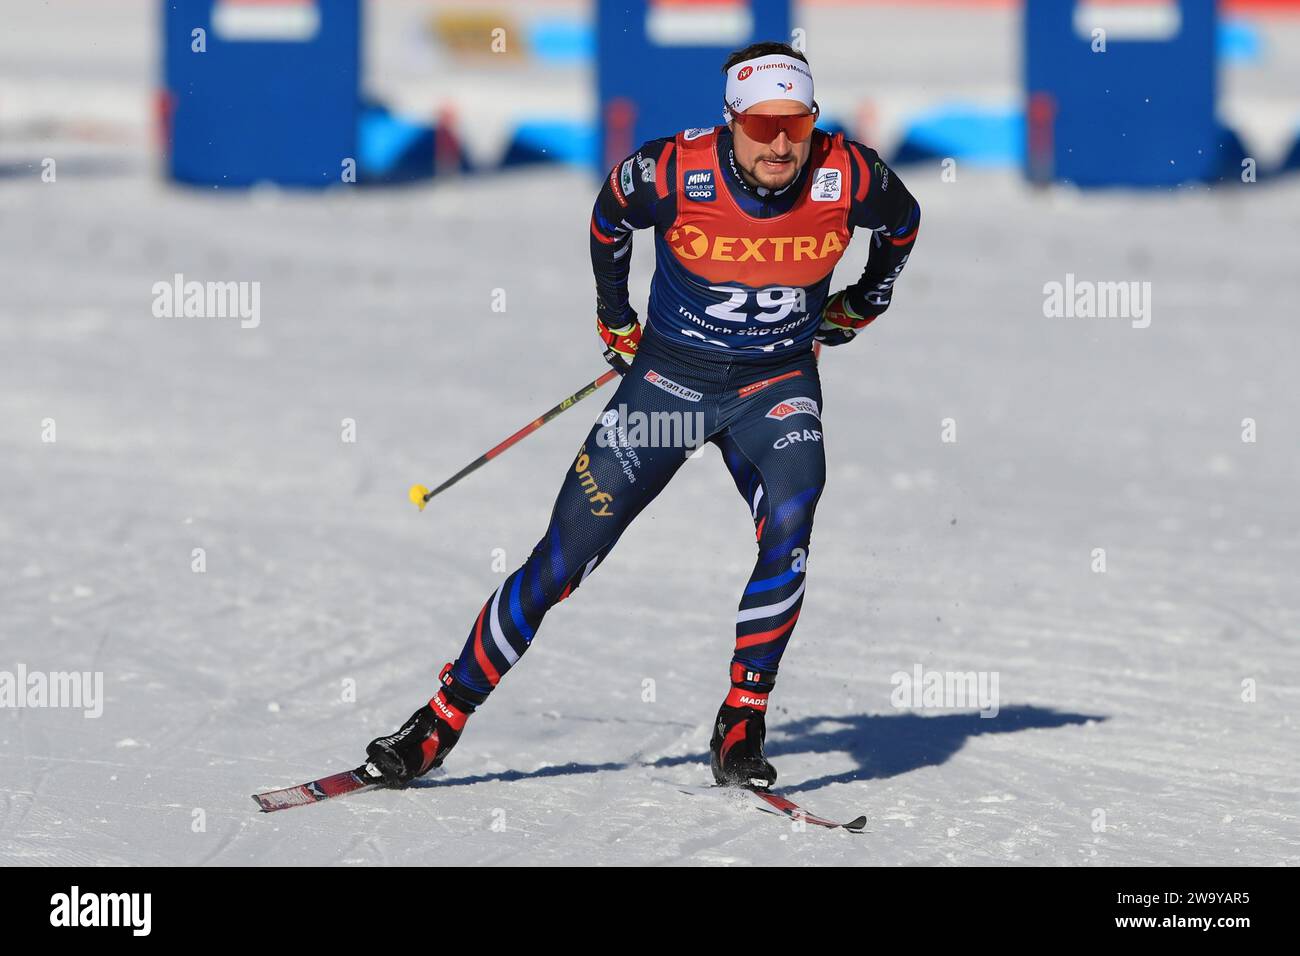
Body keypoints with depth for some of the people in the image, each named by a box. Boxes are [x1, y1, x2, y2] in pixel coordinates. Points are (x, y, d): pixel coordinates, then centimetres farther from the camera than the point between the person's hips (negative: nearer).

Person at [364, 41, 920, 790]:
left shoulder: (849, 176, -18)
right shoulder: (674, 174, -22)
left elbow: (904, 221, 8)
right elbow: (610, 215, 3)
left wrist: (858, 308, 17)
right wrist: (615, 320, 13)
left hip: (778, 384, 1)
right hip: (670, 377, -1)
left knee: (790, 522, -28)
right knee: (565, 558, -3)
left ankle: (743, 726, -16)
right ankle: (445, 718, 10)